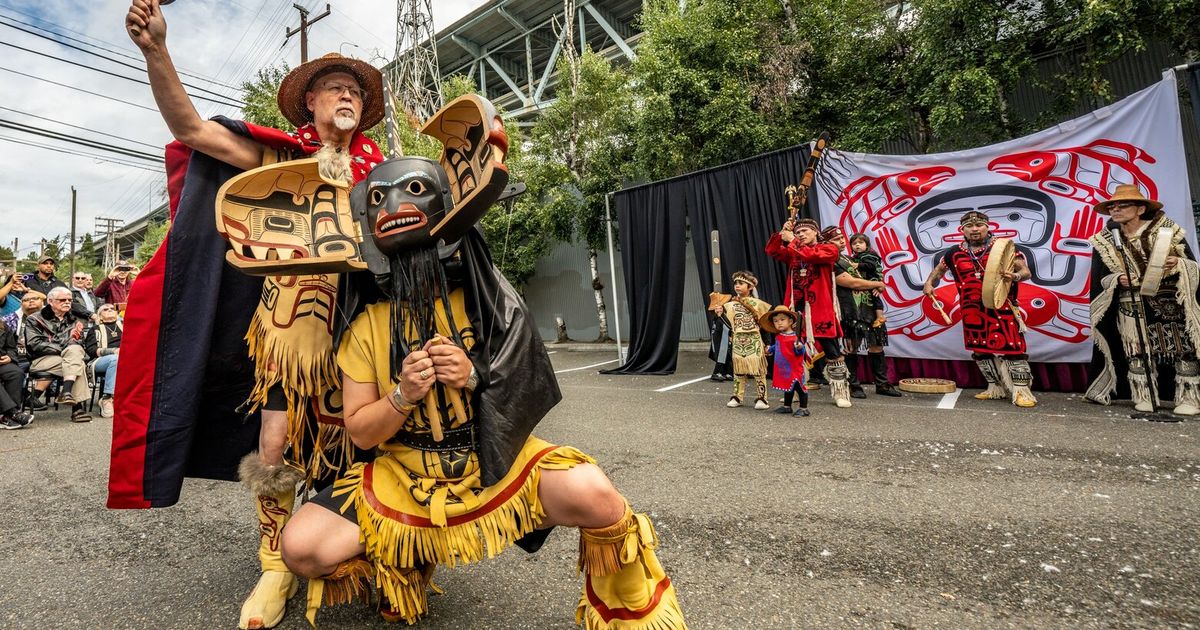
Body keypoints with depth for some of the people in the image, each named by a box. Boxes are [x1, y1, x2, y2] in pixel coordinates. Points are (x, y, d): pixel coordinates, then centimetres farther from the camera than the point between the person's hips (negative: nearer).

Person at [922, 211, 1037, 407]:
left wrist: (1016, 276, -28)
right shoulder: (955, 253, 8)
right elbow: (939, 269, 22)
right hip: (972, 311, 4)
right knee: (981, 350, 11)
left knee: (1012, 347, -6)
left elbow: (1025, 271, -5)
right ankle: (996, 388, 25)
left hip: (1002, 308, -4)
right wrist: (929, 283, 3)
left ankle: (1021, 390, 1)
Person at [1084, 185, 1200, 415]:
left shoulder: (1168, 231, -1)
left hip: (1173, 303, 0)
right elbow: (1099, 281, 1)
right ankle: (1143, 397, 11)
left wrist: (1178, 264, -20)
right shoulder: (1104, 241, 1)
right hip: (1131, 309, 1)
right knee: (1136, 352, 0)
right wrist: (1118, 280, -18)